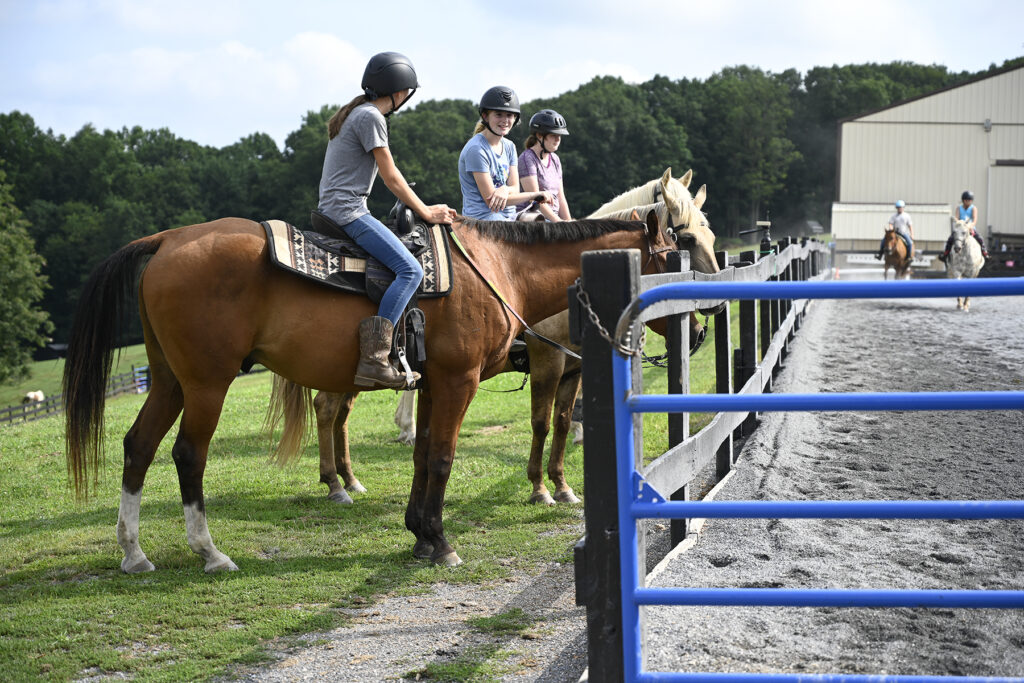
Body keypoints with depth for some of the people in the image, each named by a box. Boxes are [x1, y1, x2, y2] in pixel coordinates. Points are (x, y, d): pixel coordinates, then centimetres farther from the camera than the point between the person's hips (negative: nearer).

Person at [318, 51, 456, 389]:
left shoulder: (357, 113, 20)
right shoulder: (371, 117, -11)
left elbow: (386, 174, 23)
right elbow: (391, 177, -10)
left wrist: (425, 208, 22)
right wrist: (427, 213, -2)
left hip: (332, 208, 11)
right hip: (348, 211, -11)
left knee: (406, 268, 18)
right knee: (410, 270, -20)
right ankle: (373, 358, -29)